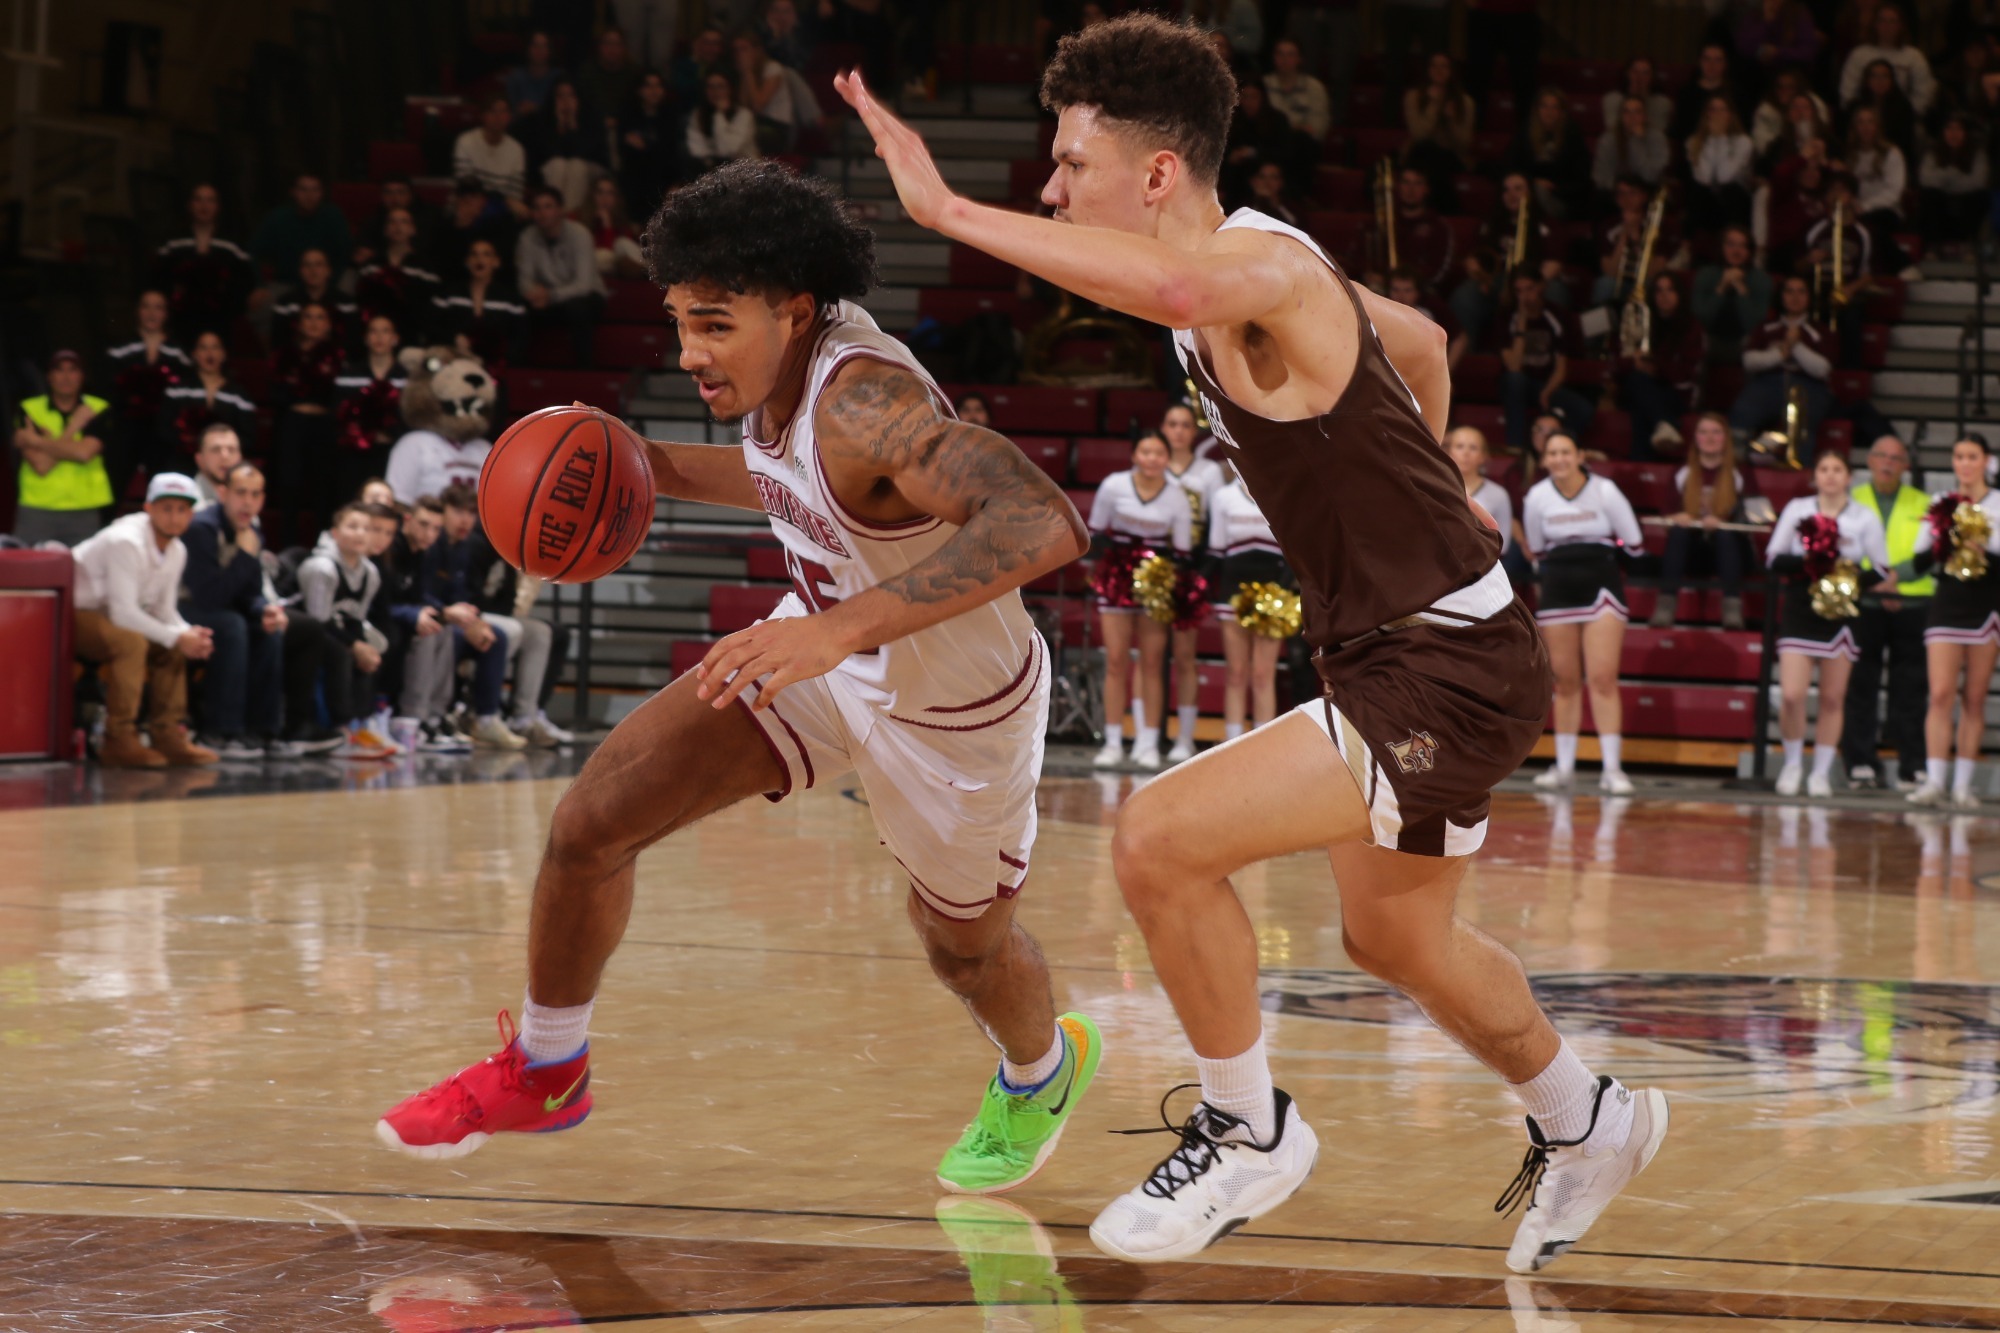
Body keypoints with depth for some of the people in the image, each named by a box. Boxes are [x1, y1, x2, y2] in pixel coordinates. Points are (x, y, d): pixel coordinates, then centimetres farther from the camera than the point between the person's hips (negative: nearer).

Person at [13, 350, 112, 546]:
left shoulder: (98, 410, 4)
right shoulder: (29, 410, 2)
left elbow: (85, 453, -13)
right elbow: (41, 465, -9)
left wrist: (37, 441, -8)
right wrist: (73, 428, -7)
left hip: (84, 513, 0)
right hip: (36, 511, 0)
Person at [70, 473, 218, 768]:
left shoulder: (176, 551, 2)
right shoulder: (126, 542, -26)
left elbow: (165, 611, 7)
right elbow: (123, 613, -30)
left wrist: (190, 634, -15)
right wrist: (177, 638, -28)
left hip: (105, 615, 9)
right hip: (71, 614, -9)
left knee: (173, 646, -1)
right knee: (131, 642, -32)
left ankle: (167, 737, 2)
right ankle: (119, 741, -30)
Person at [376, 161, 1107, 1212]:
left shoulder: (865, 404, -38)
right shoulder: (787, 359, -13)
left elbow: (1043, 524, -53)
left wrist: (846, 626, -59)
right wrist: (657, 466, -4)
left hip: (954, 709, -7)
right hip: (827, 651, 7)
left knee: (963, 943, 20)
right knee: (591, 820, -6)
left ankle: (1042, 1069, 56)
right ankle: (543, 1072, 17)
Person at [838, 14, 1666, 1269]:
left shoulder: (1260, 267, -22)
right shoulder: (1251, 277, 8)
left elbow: (1175, 287, -49)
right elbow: (1422, 343, 25)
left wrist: (949, 210, -45)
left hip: (1450, 670, -11)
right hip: (1396, 653, 11)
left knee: (1161, 837, -19)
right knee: (1396, 938, 28)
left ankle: (1248, 1131, 2)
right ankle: (1588, 1125, 52)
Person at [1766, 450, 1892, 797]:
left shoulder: (1865, 517, 3)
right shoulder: (1797, 509, 4)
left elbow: (1882, 569, 2)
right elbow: (1773, 557, 2)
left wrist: (1852, 578, -16)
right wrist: (1806, 563, -16)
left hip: (1841, 612, 1)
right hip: (1800, 609, -1)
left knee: (1832, 699, 4)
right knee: (1791, 695, -10)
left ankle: (1821, 772, 14)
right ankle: (1792, 763, 12)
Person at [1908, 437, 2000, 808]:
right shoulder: (1940, 505, 11)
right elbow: (1918, 562, 7)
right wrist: (1940, 544, -11)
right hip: (1947, 605, 1)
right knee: (1941, 694, -10)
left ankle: (1962, 785, 3)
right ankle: (1934, 781, -14)